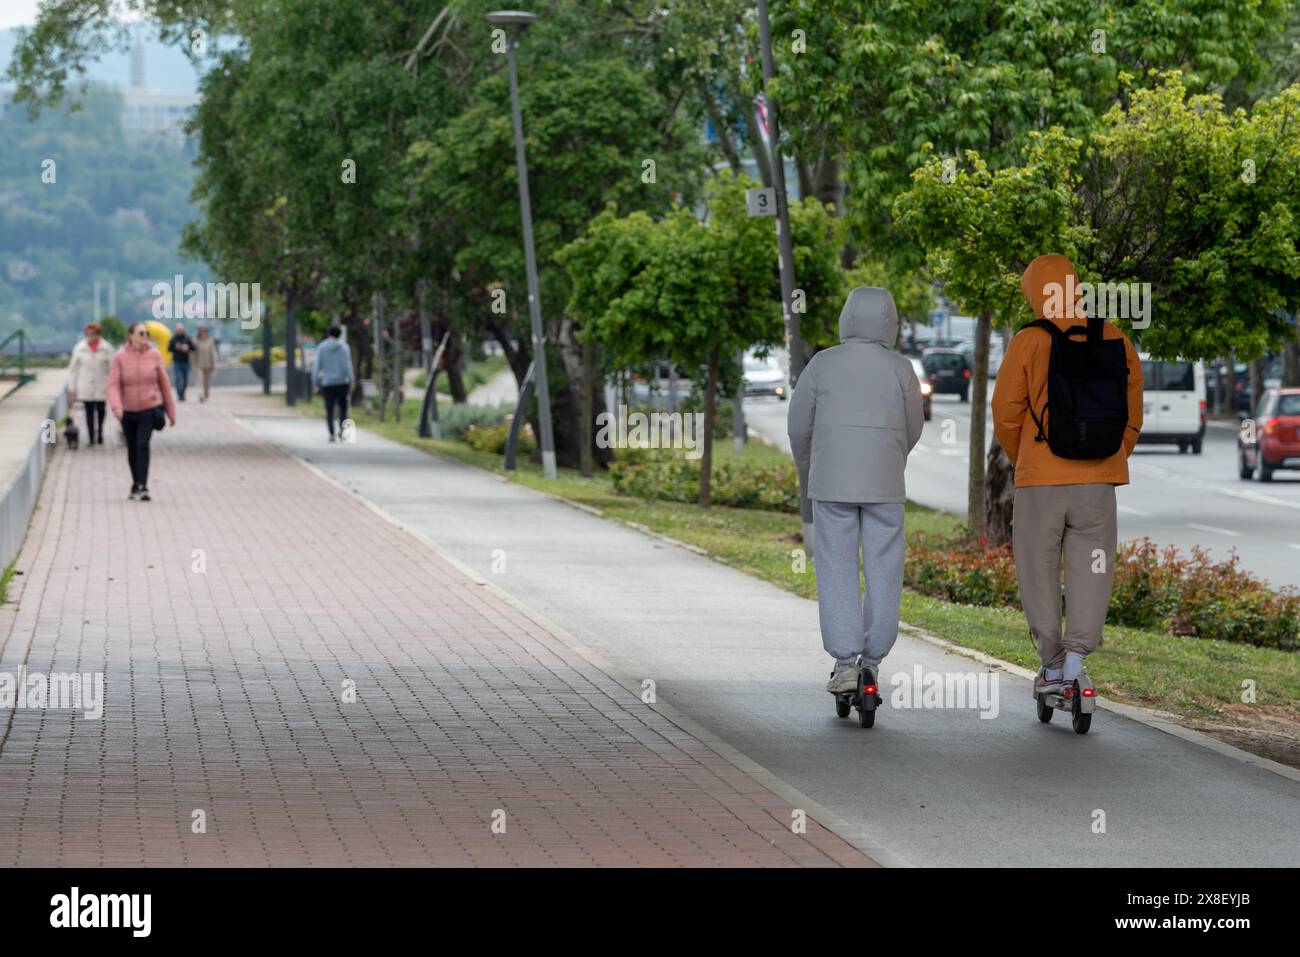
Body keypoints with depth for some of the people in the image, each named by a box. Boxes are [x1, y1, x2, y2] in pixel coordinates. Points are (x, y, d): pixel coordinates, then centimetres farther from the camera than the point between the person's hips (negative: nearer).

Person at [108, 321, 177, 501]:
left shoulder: (154, 355, -4)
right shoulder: (120, 357, -6)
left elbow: (164, 383, 3)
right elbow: (113, 384, -11)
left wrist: (170, 410, 7)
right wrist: (116, 406, -28)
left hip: (150, 408, -2)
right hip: (128, 410, 2)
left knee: (143, 444, -20)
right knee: (132, 449, 12)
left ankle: (142, 487, -21)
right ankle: (136, 484, 32)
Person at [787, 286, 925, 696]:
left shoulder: (823, 364, -3)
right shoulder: (901, 369, -2)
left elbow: (799, 426, 3)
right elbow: (912, 430, 8)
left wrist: (807, 474, 21)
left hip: (831, 482, 0)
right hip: (885, 485, 0)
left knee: (837, 570, 2)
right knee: (882, 570, 9)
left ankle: (845, 663, -6)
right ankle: (873, 658, 9)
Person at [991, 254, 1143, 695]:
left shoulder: (1029, 343, -8)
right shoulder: (1117, 341, 3)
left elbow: (1006, 414, -2)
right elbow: (1132, 417, 8)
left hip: (1040, 480, -2)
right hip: (1099, 480, 2)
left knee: (1040, 573, 10)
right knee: (1090, 571, 8)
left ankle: (1051, 666, 14)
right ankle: (1076, 658, -6)